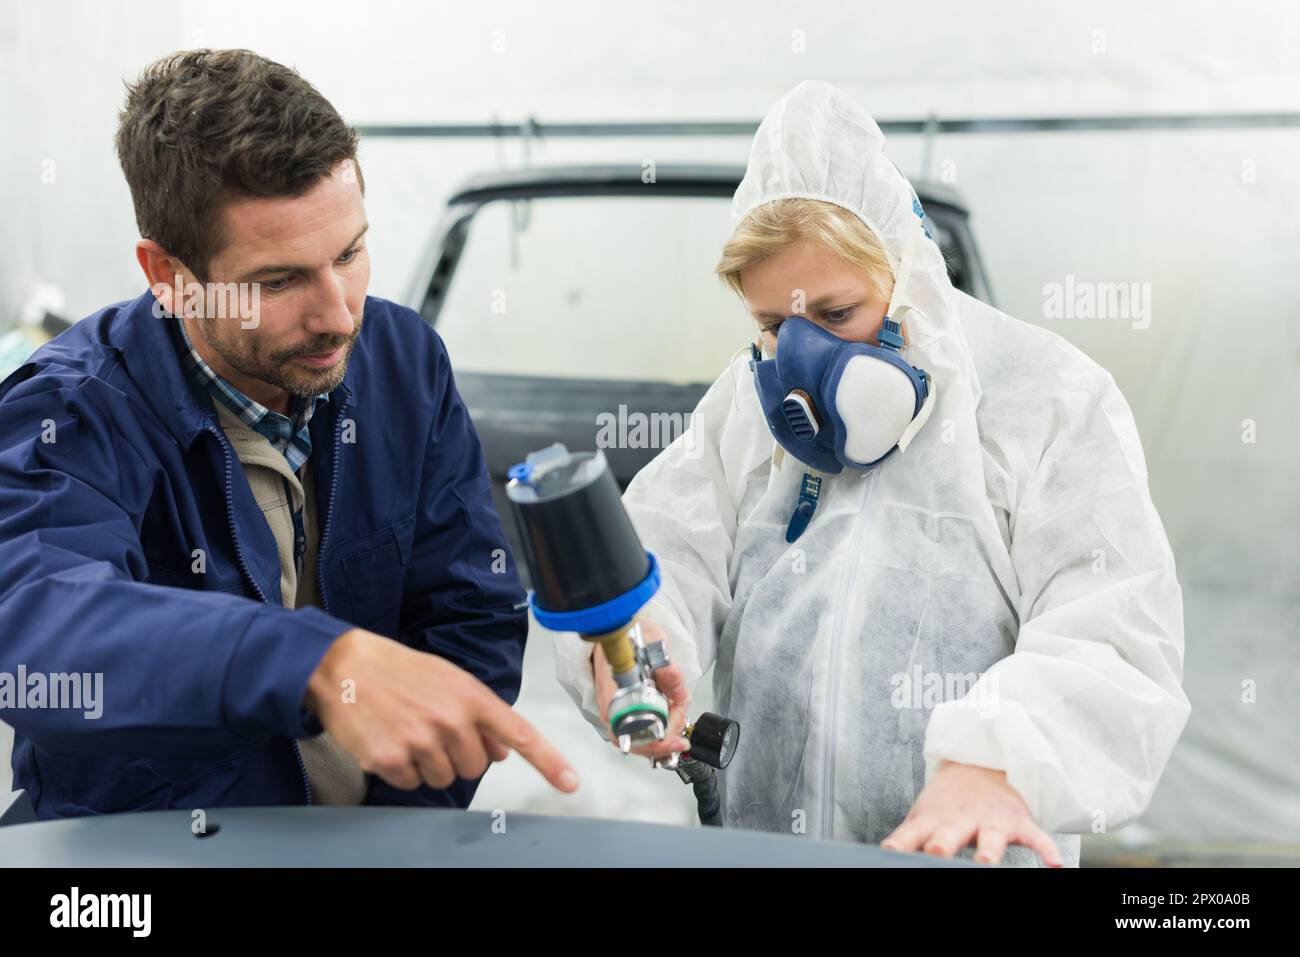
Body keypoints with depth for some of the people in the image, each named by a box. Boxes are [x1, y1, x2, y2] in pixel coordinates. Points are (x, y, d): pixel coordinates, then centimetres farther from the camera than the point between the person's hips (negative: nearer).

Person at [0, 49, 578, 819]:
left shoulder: (406, 360, -1)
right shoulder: (70, 416, -14)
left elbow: (474, 618, 0)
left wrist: (398, 837, -12)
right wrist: (322, 664, -45)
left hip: (381, 840, 4)